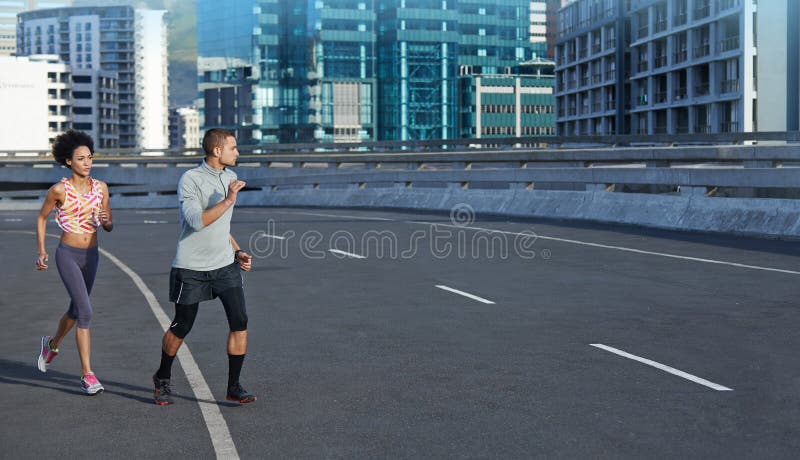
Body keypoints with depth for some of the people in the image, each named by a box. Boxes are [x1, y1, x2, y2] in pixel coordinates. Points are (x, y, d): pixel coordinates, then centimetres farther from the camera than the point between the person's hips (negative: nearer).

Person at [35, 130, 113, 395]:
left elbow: (109, 228, 6)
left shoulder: (100, 188, 1)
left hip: (91, 256, 6)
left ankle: (52, 344, 52)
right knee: (85, 312, -16)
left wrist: (105, 221, -17)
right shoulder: (60, 189, -11)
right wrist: (41, 252, -3)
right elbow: (41, 218, 4)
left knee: (76, 309, 22)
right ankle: (87, 375, -9)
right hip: (68, 255, -5)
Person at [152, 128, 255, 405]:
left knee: (239, 322, -7)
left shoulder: (230, 177, 11)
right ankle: (163, 379, 32)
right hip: (191, 268, -5)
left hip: (225, 265, 5)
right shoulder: (190, 179, -12)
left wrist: (237, 252, 13)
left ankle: (233, 387, 4)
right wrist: (228, 201, -25)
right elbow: (197, 221, -24)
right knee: (181, 328, 6)